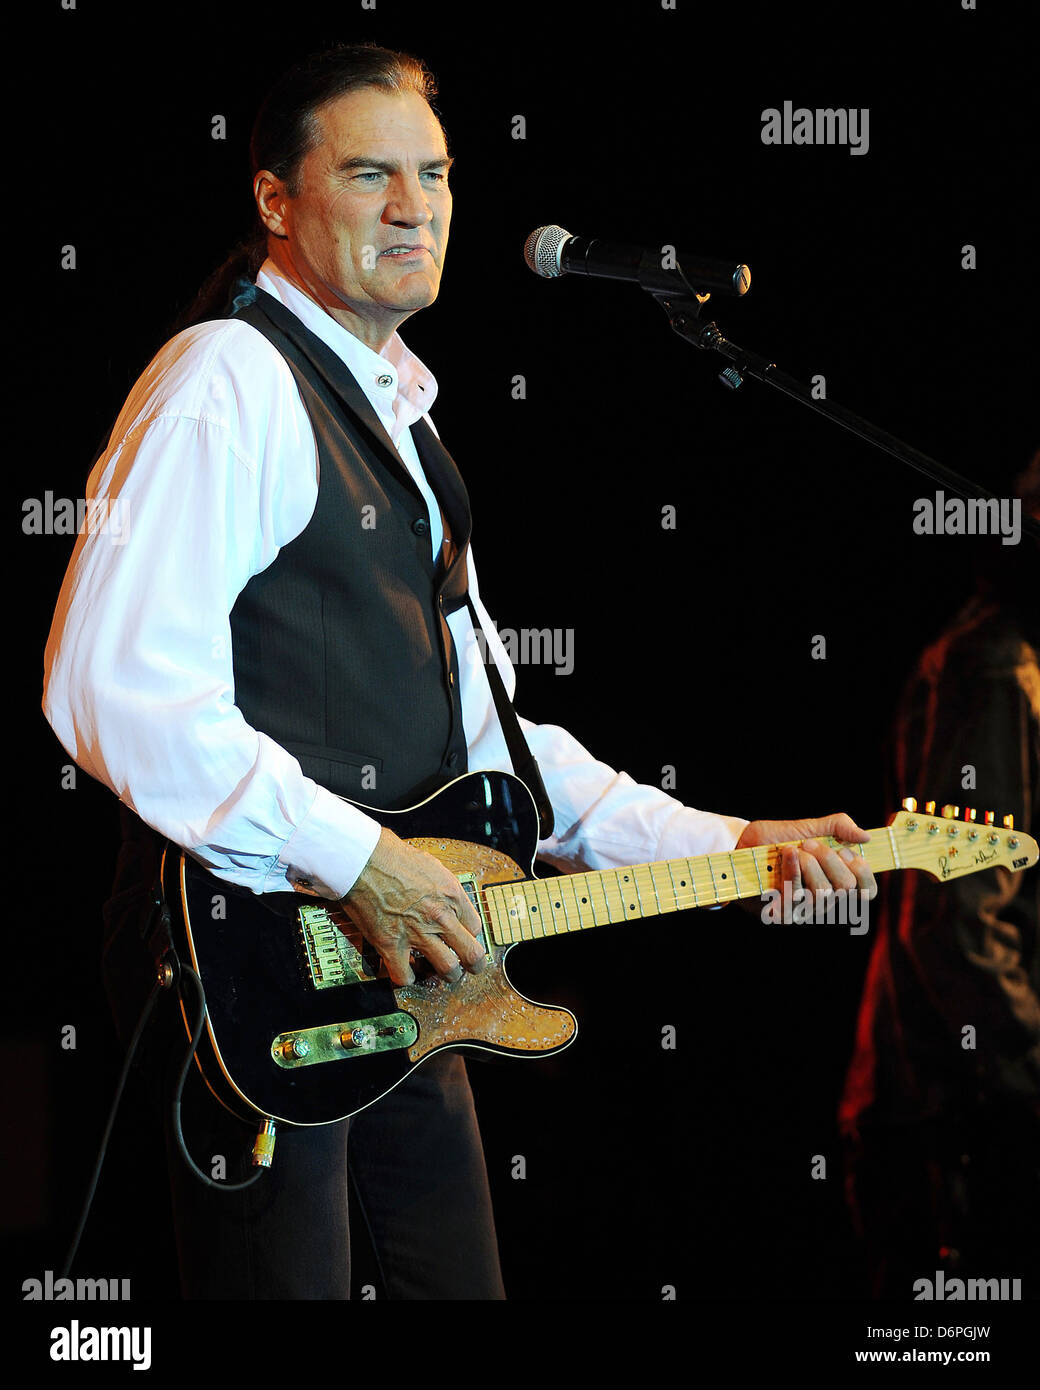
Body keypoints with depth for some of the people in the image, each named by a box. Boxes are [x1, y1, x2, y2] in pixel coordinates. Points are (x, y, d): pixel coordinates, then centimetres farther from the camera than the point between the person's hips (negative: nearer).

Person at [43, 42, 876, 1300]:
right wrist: (355, 863, -21)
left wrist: (724, 847, 13)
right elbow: (111, 686, -21)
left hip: (406, 962, 9)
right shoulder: (230, 382, -8)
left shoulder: (399, 418, 21)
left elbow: (481, 729, 23)